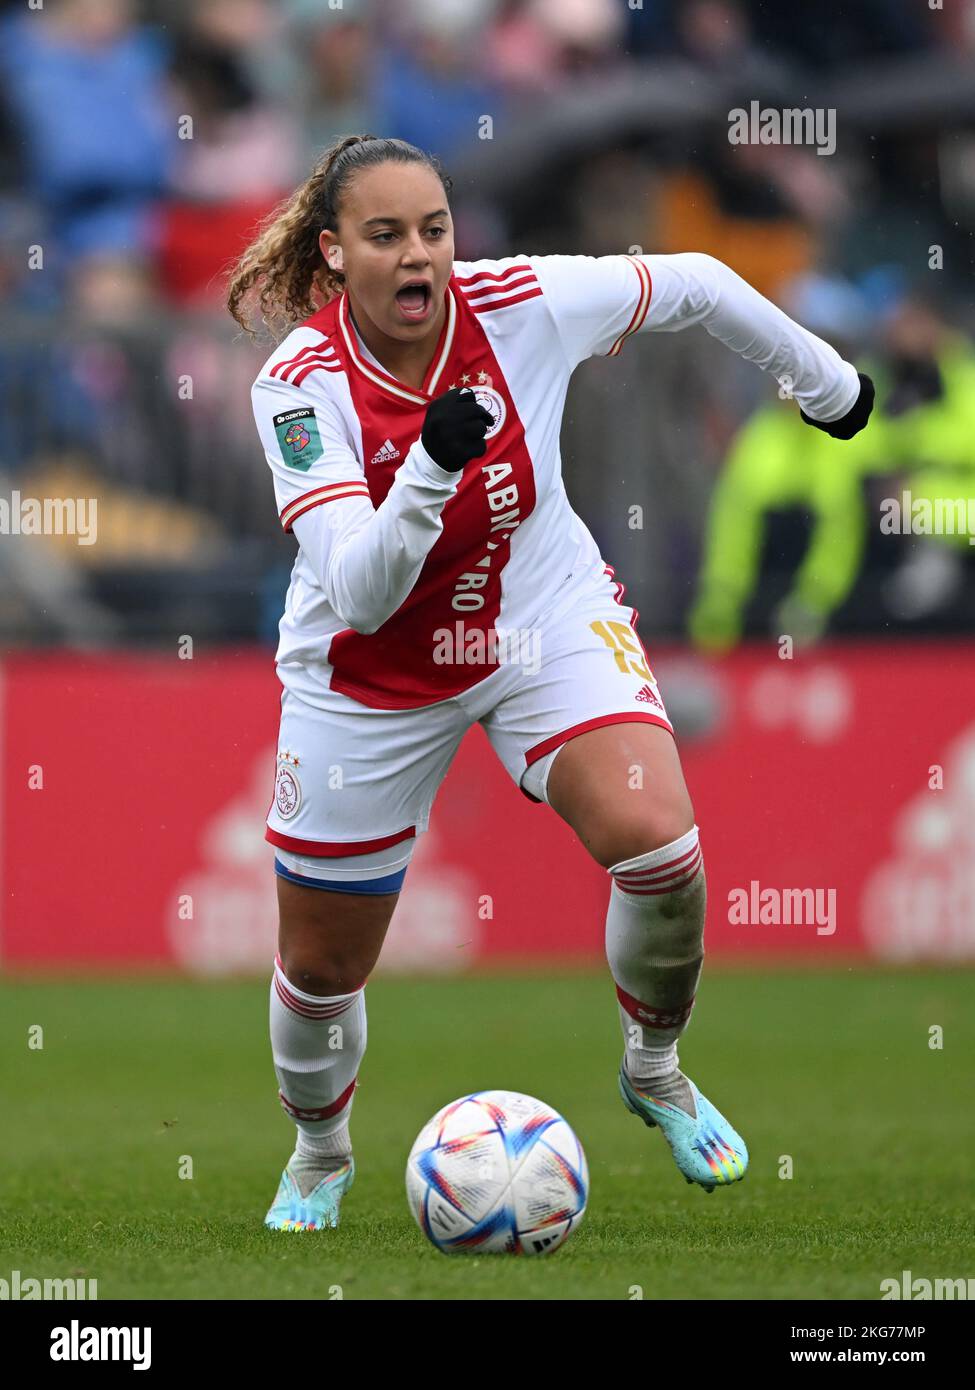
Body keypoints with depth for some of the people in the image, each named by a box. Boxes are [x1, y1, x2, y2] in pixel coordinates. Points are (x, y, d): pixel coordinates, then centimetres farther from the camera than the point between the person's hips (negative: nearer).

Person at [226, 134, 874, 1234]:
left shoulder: (524, 304, -23)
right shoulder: (299, 384, -27)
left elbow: (694, 284, -4)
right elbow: (359, 595, -35)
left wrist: (824, 379, 11)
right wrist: (432, 464, -51)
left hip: (546, 622, 1)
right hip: (371, 678, -1)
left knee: (658, 847, -24)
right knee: (320, 972, 8)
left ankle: (653, 1069, 6)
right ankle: (319, 1152, 42)